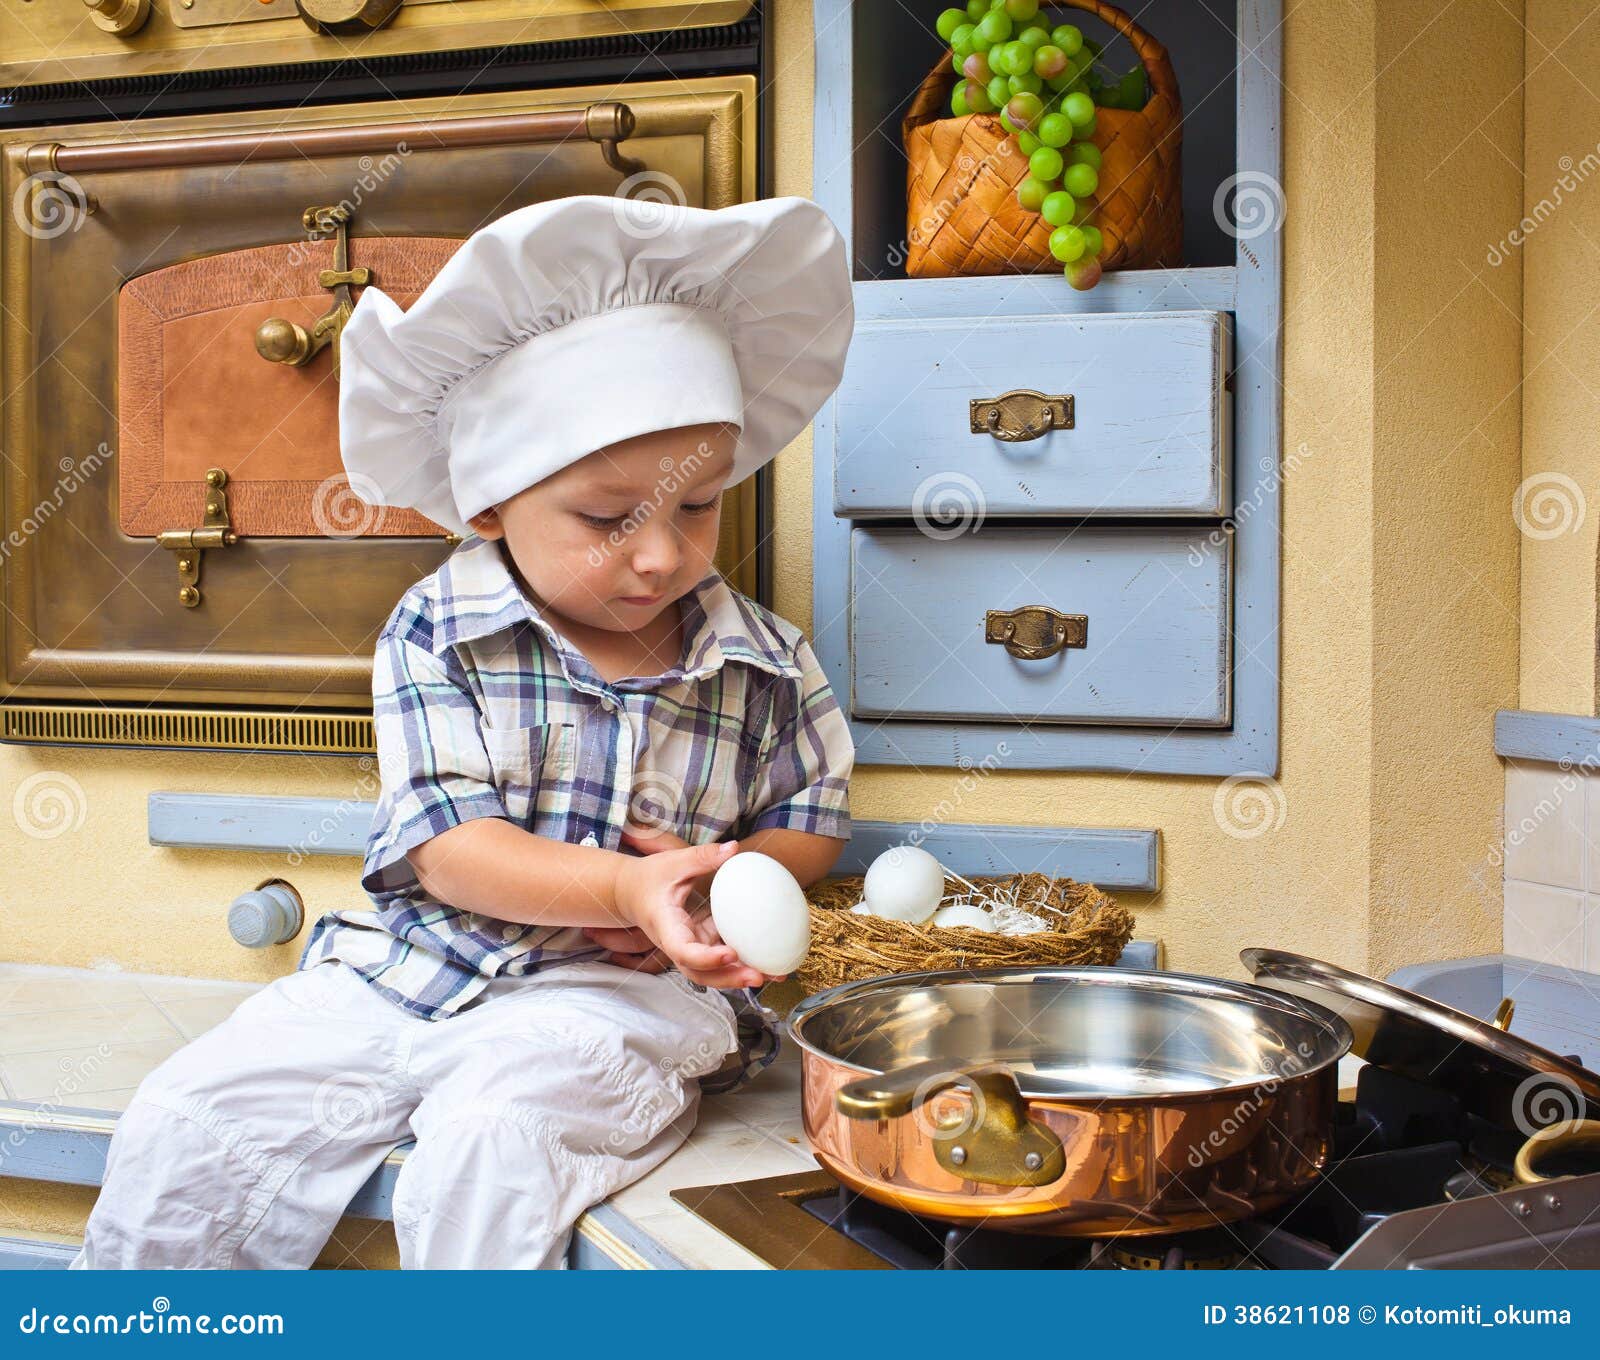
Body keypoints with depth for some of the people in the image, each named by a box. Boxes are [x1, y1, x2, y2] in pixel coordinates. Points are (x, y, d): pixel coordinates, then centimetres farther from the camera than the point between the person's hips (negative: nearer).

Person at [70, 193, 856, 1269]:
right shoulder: (437, 635, -6)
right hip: (409, 966, 2)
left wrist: (718, 884, -10)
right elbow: (447, 846, -12)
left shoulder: (763, 663, -1)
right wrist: (625, 887, -29)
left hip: (616, 986, -1)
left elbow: (813, 817, 13)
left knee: (489, 1136, -32)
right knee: (186, 1122, -7)